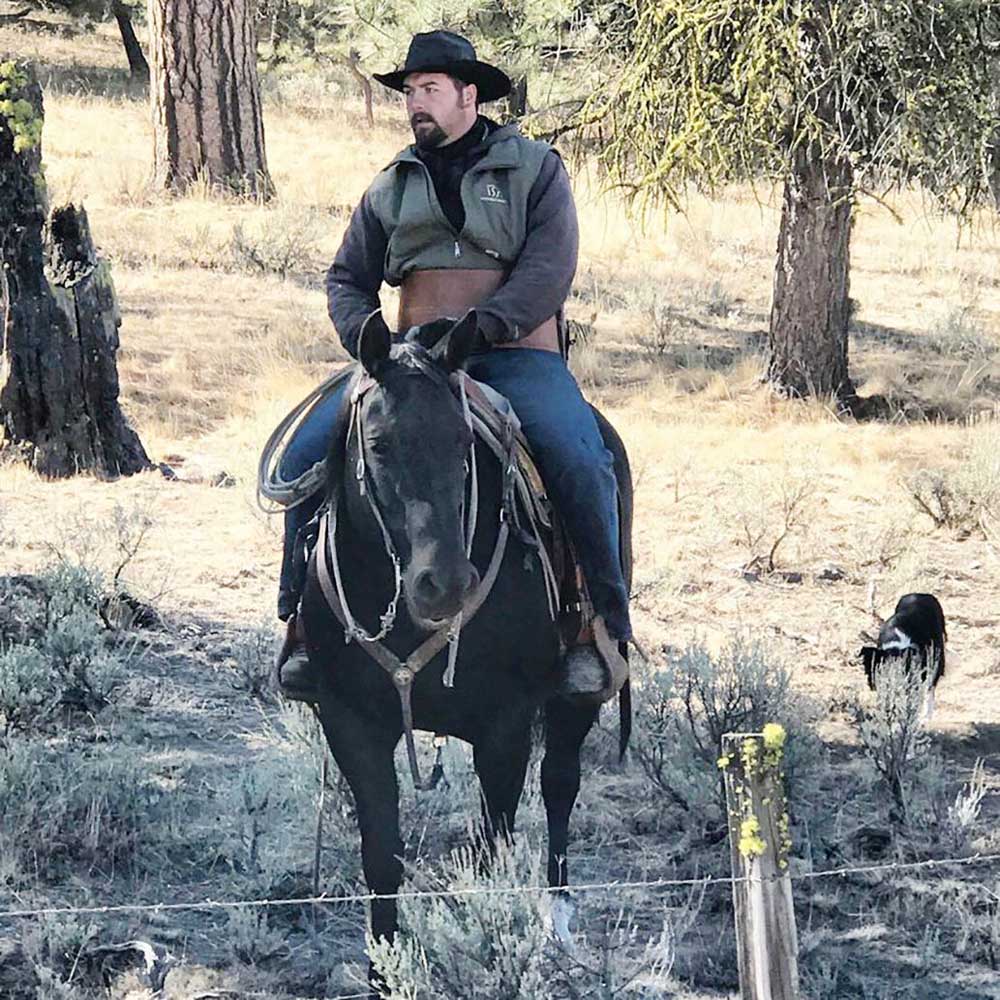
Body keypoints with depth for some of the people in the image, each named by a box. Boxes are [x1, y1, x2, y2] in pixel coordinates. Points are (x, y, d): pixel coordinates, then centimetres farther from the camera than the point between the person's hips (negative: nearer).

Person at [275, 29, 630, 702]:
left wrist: (481, 327, -22)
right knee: (309, 451, -18)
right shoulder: (392, 187, 18)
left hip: (516, 354, -3)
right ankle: (303, 615, -9)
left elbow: (549, 268, -7)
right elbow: (348, 281, 20)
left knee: (580, 461, -32)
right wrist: (365, 337, -3)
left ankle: (607, 624, -21)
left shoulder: (533, 167, 6)